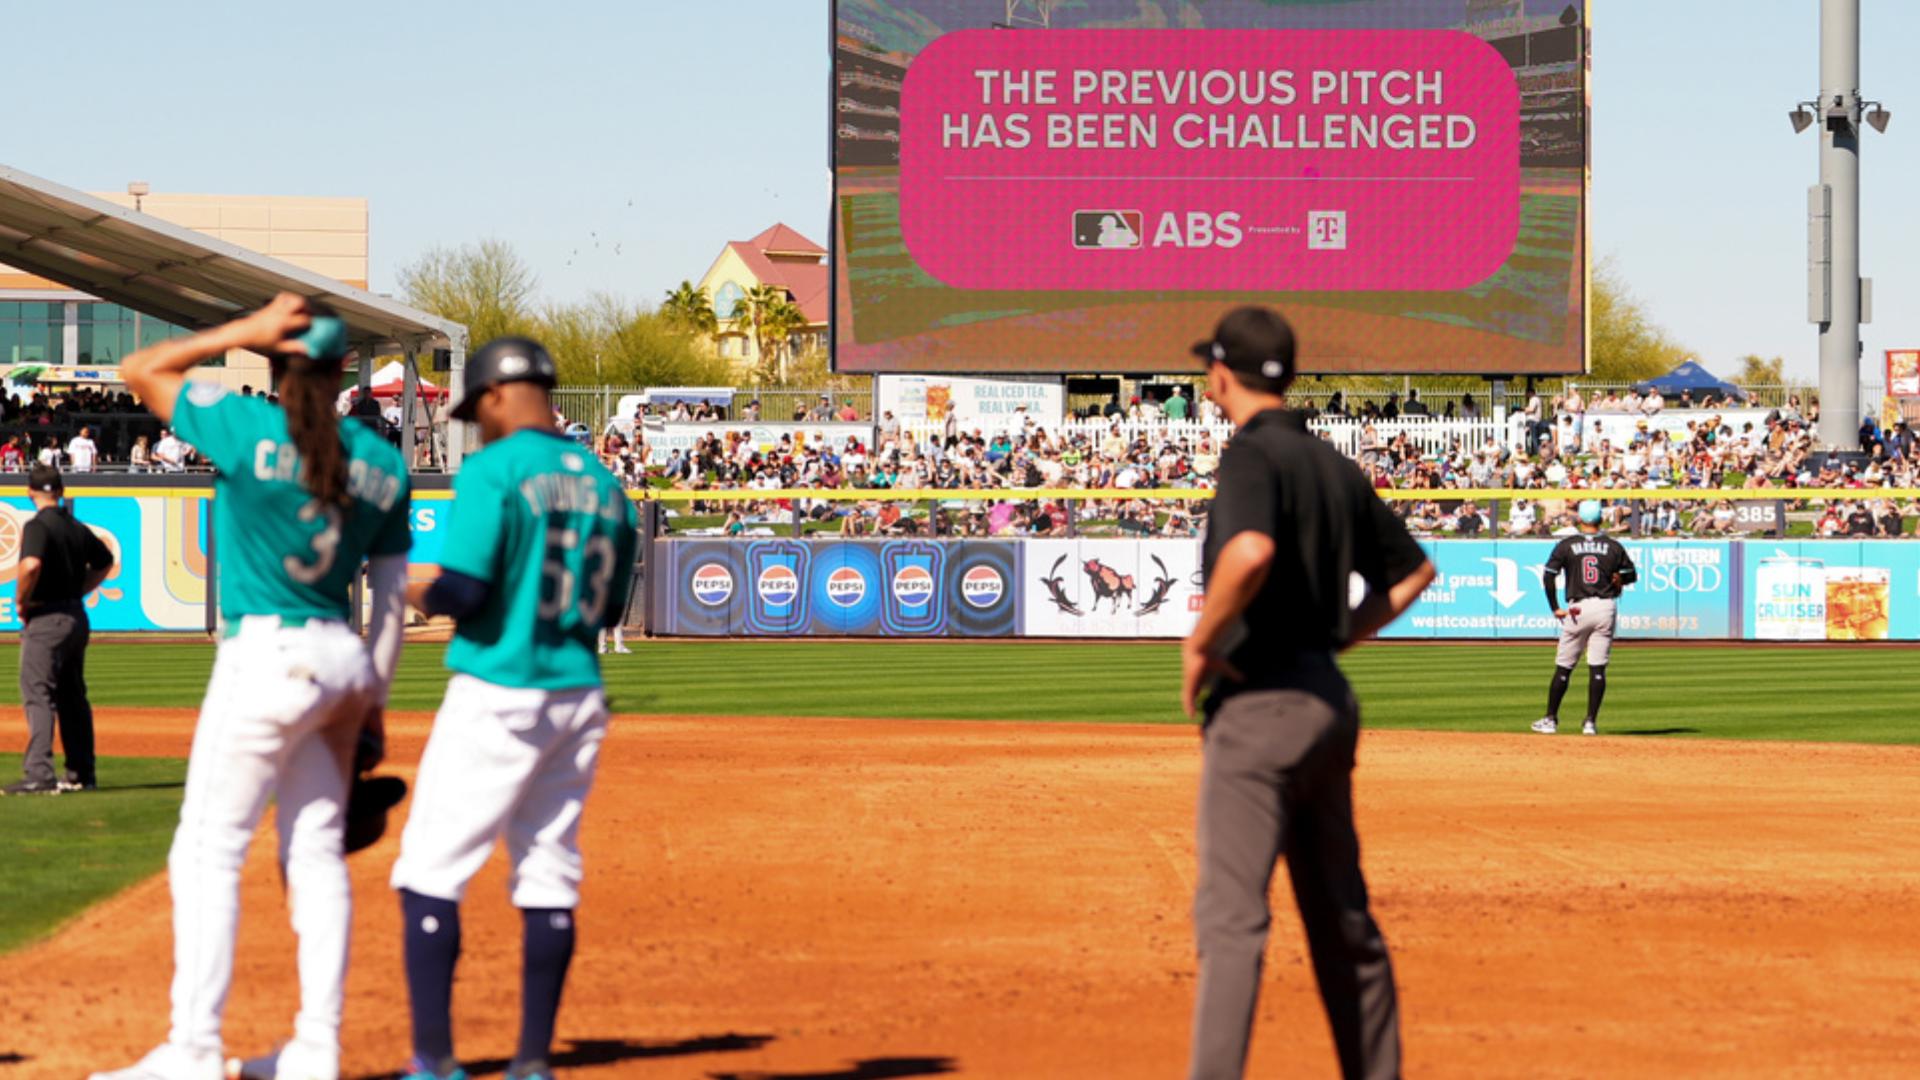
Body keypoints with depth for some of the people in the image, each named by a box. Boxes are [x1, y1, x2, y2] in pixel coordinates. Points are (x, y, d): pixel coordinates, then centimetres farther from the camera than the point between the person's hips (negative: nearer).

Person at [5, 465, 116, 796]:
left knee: (37, 694, -11)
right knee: (73, 697, 16)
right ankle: (81, 772, 21)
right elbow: (105, 562, 26)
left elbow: (31, 564, -30)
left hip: (46, 620, -8)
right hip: (77, 617, 8)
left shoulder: (37, 526, -13)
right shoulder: (78, 528, 12)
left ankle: (39, 774, -20)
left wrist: (21, 601, -15)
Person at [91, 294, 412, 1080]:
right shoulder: (383, 463, 7)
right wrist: (373, 704, 16)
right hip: (342, 662, 6)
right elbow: (390, 595, 10)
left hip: (264, 655, -6)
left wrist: (244, 331, 0)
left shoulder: (250, 430, -9)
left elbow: (140, 369, 2)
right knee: (316, 853, 11)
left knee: (207, 852, -3)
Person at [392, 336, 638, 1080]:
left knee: (432, 871, -1)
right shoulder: (604, 482, 9)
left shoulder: (493, 470, -11)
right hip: (578, 698, 7)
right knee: (549, 877, 10)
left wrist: (421, 596, 2)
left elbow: (464, 588, -18)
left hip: (496, 697, -6)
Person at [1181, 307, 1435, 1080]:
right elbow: (1413, 569, 23)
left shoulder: (1251, 455, -11)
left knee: (1230, 913, -13)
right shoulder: (1332, 464, 15)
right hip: (1329, 697, 9)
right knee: (1340, 914, 15)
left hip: (1260, 703, -8)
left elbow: (1251, 550, -32)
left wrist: (1201, 640, -19)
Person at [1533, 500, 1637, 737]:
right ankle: (1591, 722, -2)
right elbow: (1631, 575, 10)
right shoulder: (1613, 546, 4)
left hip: (1577, 608, -1)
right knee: (1598, 668, 2)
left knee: (1563, 667, 7)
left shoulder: (1566, 545, 0)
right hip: (1606, 607, 1)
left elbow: (1548, 577, -6)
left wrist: (1555, 608, 0)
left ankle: (1550, 719, 11)